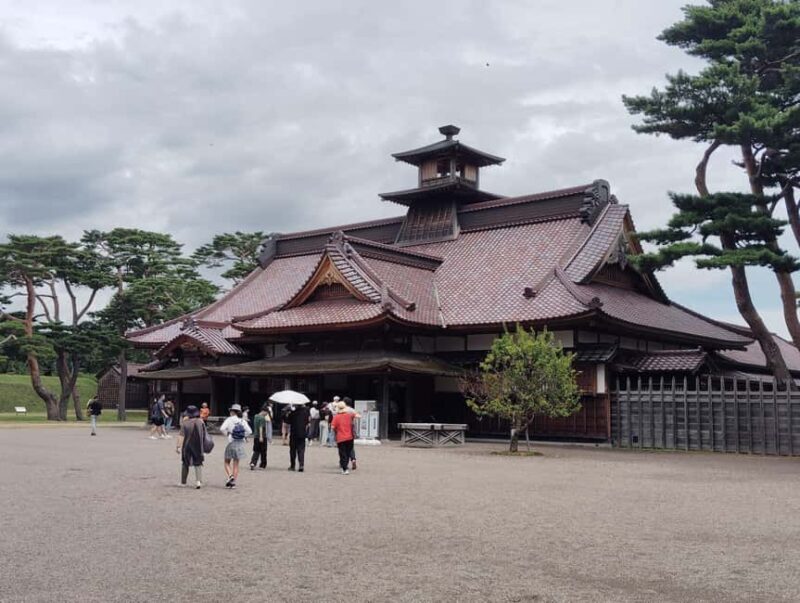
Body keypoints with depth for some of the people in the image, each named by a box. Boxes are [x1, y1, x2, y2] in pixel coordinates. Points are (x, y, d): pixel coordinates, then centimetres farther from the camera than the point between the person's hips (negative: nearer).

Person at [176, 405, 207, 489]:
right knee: (198, 464, 9)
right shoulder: (200, 422, -2)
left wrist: (177, 446, -14)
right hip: (198, 446, 1)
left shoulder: (185, 423, -8)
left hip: (187, 446, -1)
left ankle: (183, 482, 18)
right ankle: (199, 481, -5)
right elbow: (204, 435, 4)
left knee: (185, 464, 14)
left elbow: (181, 436, -15)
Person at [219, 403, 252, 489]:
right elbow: (249, 431, -4)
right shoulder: (243, 421, 2)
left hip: (231, 443, -3)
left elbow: (222, 428, -17)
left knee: (227, 462, 11)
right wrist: (243, 436, 9)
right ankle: (233, 482, 6)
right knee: (236, 464, 9)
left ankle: (230, 476, -12)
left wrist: (227, 433, 0)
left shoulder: (229, 419, -6)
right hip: (240, 443, 3)